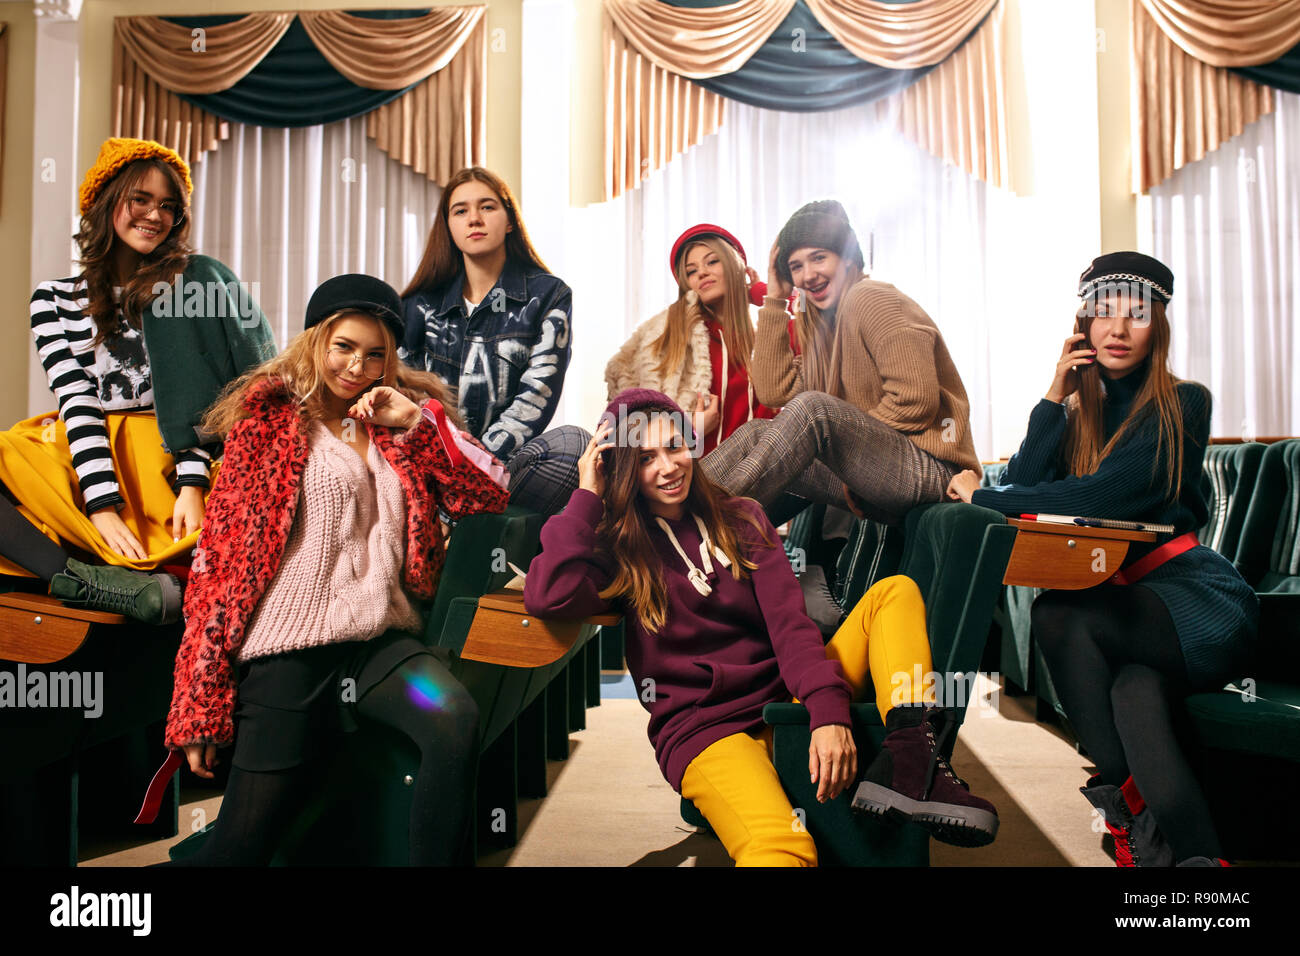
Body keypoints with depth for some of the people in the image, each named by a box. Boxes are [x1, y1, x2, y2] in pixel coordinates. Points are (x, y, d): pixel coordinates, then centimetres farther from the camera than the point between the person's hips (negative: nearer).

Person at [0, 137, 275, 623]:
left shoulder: (190, 282, 8)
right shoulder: (54, 298, 10)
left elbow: (197, 394, -1)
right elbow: (77, 400, -2)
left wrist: (192, 484, -18)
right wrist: (103, 505, -17)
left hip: (173, 456, 0)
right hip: (85, 455, 1)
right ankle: (108, 582, -40)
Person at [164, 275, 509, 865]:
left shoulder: (396, 422, 17)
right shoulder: (269, 420, 7)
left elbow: (487, 496, 9)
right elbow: (222, 554, 3)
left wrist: (417, 421, -2)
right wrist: (201, 703, -2)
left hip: (379, 640, 3)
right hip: (289, 649, -2)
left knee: (457, 721, -29)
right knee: (245, 840, -1)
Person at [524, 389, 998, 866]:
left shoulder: (741, 520, 13)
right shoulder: (616, 547, 4)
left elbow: (788, 619, 0)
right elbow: (548, 597, -18)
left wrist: (828, 710, -16)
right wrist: (587, 496, -8)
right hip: (706, 727, -5)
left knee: (895, 592, -10)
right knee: (780, 849, -39)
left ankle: (906, 763, -24)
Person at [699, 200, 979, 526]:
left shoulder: (871, 300, -7)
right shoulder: (816, 323, 17)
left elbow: (916, 400, -17)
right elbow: (774, 391, 5)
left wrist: (849, 435, -8)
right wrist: (774, 300, 8)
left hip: (929, 470, -8)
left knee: (813, 407, -29)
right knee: (754, 434, -4)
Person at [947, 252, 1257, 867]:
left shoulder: (1182, 406, 1)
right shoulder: (1077, 414, 17)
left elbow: (1099, 497, -16)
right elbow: (1023, 489, -1)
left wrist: (983, 497, -10)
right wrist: (1054, 398, -1)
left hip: (1190, 595, -3)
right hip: (1112, 598, 3)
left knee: (1058, 614, -31)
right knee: (1135, 689, -33)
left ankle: (1129, 807, -21)